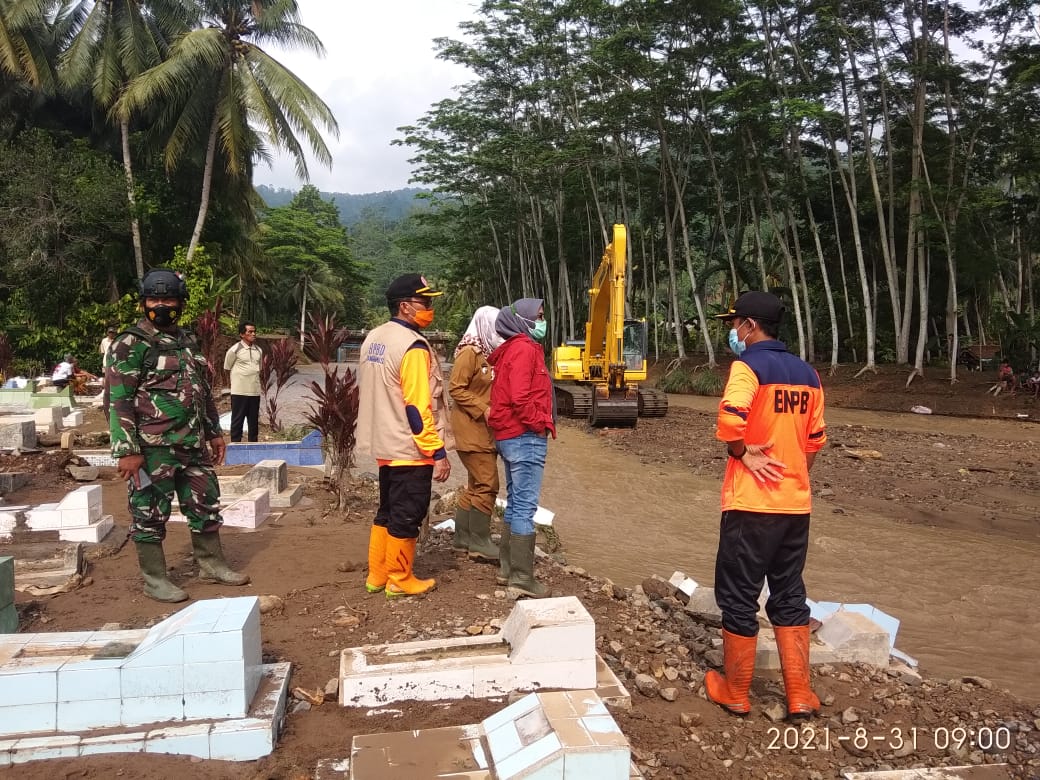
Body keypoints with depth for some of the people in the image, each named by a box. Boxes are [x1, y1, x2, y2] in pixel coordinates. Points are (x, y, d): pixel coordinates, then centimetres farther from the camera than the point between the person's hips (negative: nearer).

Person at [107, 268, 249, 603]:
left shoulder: (187, 342, 14)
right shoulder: (130, 345, -9)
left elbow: (204, 391, 22)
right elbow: (118, 401, -14)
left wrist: (214, 432, 20)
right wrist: (127, 451, -19)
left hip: (194, 445, 8)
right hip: (152, 449, -7)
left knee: (206, 505, 14)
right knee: (150, 515, 3)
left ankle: (211, 564, 28)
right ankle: (154, 579, 15)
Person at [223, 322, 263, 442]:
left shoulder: (258, 350, 9)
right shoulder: (235, 349, -8)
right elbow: (227, 368, 1)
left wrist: (253, 378, 11)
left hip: (255, 391, 5)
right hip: (239, 391, -5)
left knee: (254, 421, 10)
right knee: (237, 421, 0)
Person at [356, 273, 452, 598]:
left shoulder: (373, 338, 9)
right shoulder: (413, 346, -20)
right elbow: (418, 407, -23)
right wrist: (438, 452, -19)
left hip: (385, 444, 9)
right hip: (410, 449, -9)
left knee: (387, 510, 18)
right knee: (406, 516, 4)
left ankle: (377, 575, 27)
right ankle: (400, 580, 16)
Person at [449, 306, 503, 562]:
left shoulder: (491, 353, 13)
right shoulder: (469, 352, -12)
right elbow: (456, 389, -17)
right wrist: (483, 410, -20)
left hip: (487, 430, 9)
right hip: (472, 429, -9)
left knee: (476, 485, 14)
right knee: (486, 485, -8)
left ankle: (463, 537, 23)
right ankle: (479, 543, 1)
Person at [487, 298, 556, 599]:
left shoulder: (510, 349, 16)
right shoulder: (524, 348, -13)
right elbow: (520, 397, -23)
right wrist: (540, 425, -13)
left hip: (509, 436, 10)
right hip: (526, 437, -10)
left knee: (515, 503, 17)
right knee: (525, 507, -6)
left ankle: (508, 568, 25)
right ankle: (522, 578, -2)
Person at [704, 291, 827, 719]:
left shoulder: (748, 366, -12)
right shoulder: (806, 373, 10)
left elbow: (730, 420, -29)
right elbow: (815, 439, 16)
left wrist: (742, 452, -12)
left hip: (751, 503, -7)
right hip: (796, 503, 7)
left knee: (739, 598, 7)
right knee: (790, 597, 16)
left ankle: (735, 692, 20)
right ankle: (800, 695, 21)